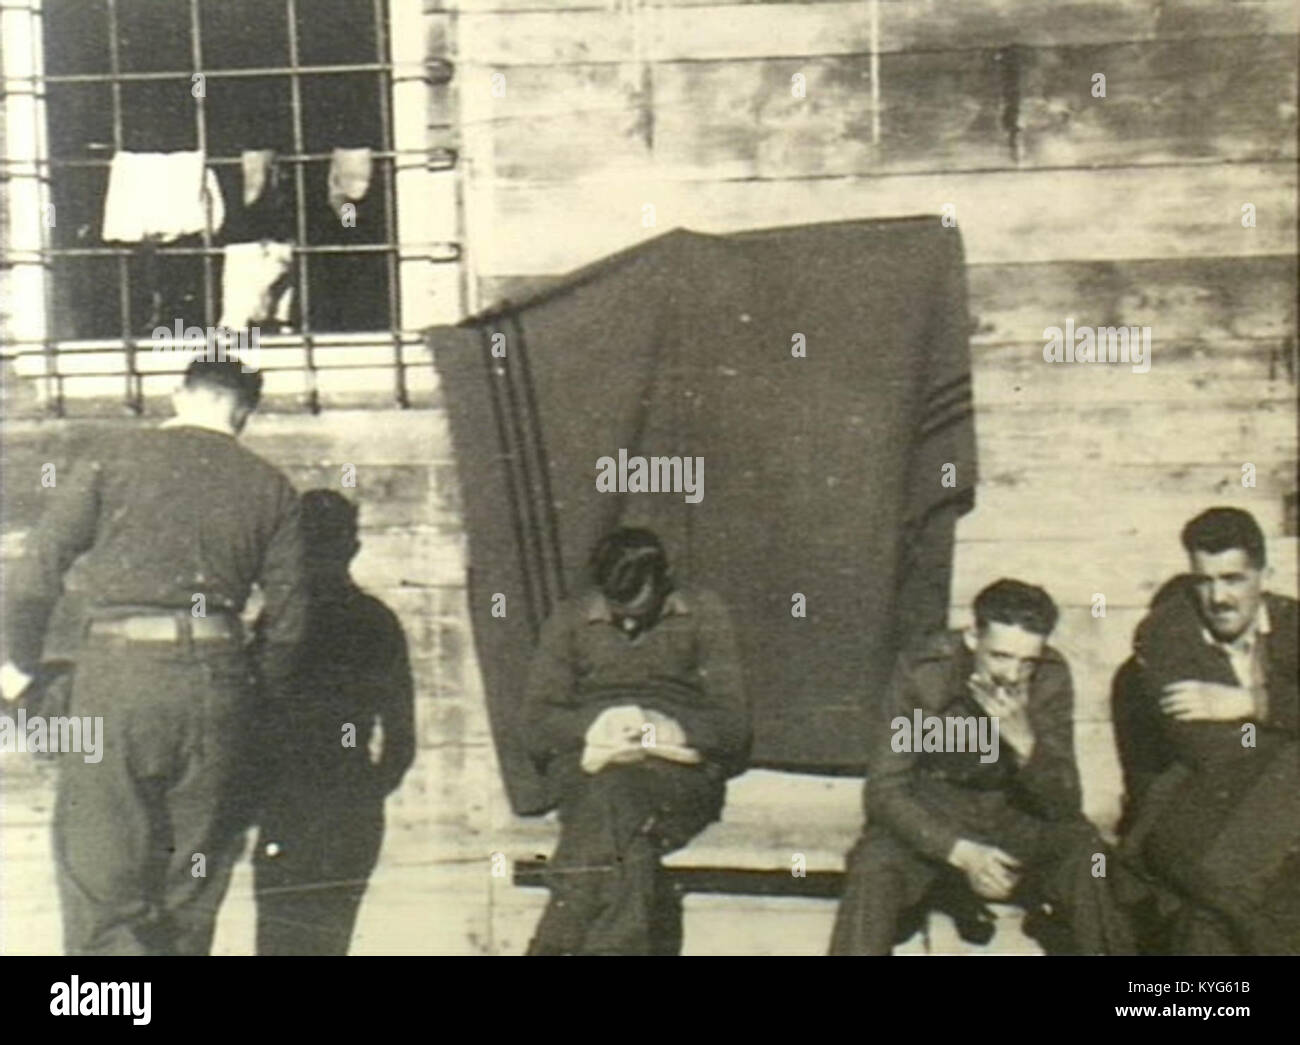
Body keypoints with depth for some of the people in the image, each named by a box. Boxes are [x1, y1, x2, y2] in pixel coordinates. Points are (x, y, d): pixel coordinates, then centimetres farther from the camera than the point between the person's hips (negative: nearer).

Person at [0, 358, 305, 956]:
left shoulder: (112, 459, 3)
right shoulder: (270, 488, 9)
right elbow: (286, 620, 8)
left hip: (118, 671, -2)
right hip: (215, 678, 3)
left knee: (98, 883, 0)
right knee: (192, 890, 14)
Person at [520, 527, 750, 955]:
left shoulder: (702, 613, 14)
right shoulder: (569, 621, 17)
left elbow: (733, 723, 7)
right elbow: (534, 727, 9)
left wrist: (676, 730, -13)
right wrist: (591, 727, -12)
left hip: (679, 769, -1)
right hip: (589, 769, 1)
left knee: (612, 794, -36)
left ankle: (559, 945, -41)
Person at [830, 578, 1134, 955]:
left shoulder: (1051, 677, -14)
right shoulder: (922, 670, -20)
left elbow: (1065, 805, -15)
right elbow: (884, 792, -19)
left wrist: (1023, 740, -34)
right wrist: (960, 852, -32)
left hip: (1013, 816, 2)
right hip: (929, 817, -2)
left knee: (1081, 847, -27)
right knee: (873, 871, -31)